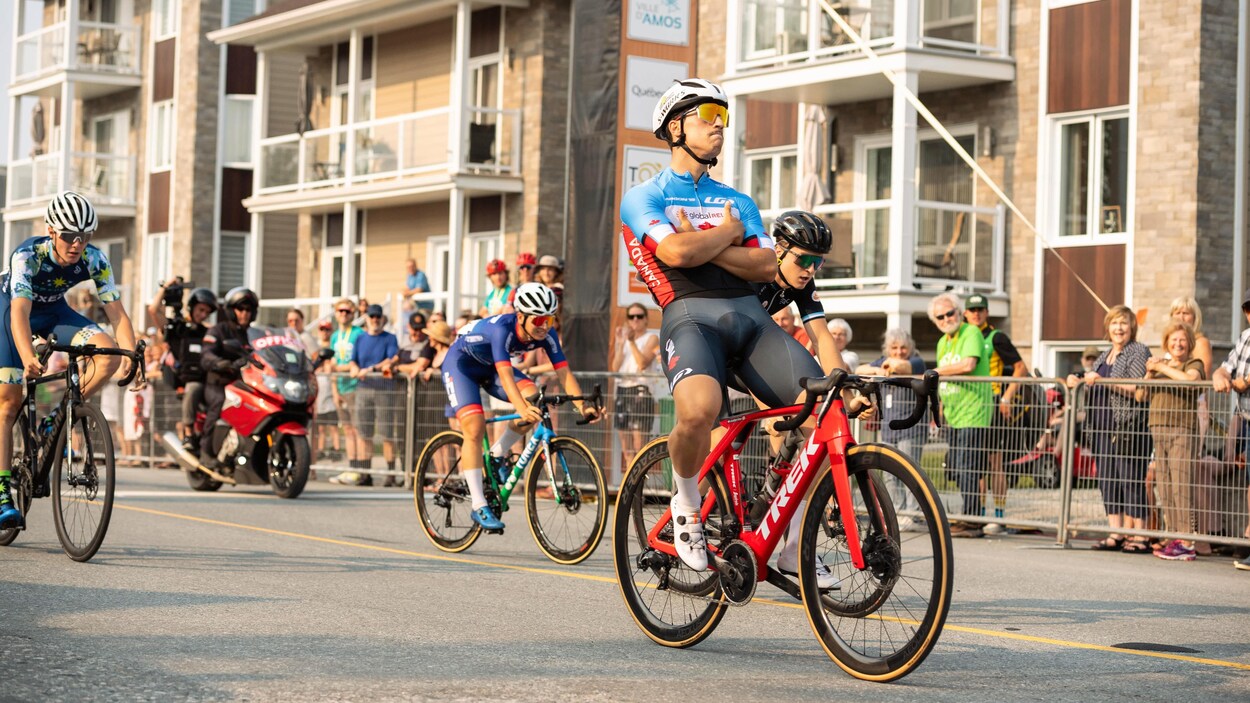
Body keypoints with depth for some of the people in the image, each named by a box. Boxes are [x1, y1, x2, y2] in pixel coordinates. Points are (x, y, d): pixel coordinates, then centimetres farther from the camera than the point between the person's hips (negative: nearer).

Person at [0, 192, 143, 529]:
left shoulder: (95, 259, -24)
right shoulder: (27, 256, -34)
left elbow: (117, 312, -25)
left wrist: (132, 357, -41)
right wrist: (27, 358, -62)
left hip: (53, 311, 4)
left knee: (109, 355, -23)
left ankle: (55, 419, -6)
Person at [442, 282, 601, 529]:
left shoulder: (547, 335, -20)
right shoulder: (502, 329, -37)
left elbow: (564, 372, -24)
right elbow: (506, 374, -48)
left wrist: (582, 406, -39)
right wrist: (522, 409, -62)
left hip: (489, 368, 6)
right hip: (460, 363, -6)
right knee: (474, 429, -20)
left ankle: (497, 455, 1)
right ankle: (479, 507, -16)